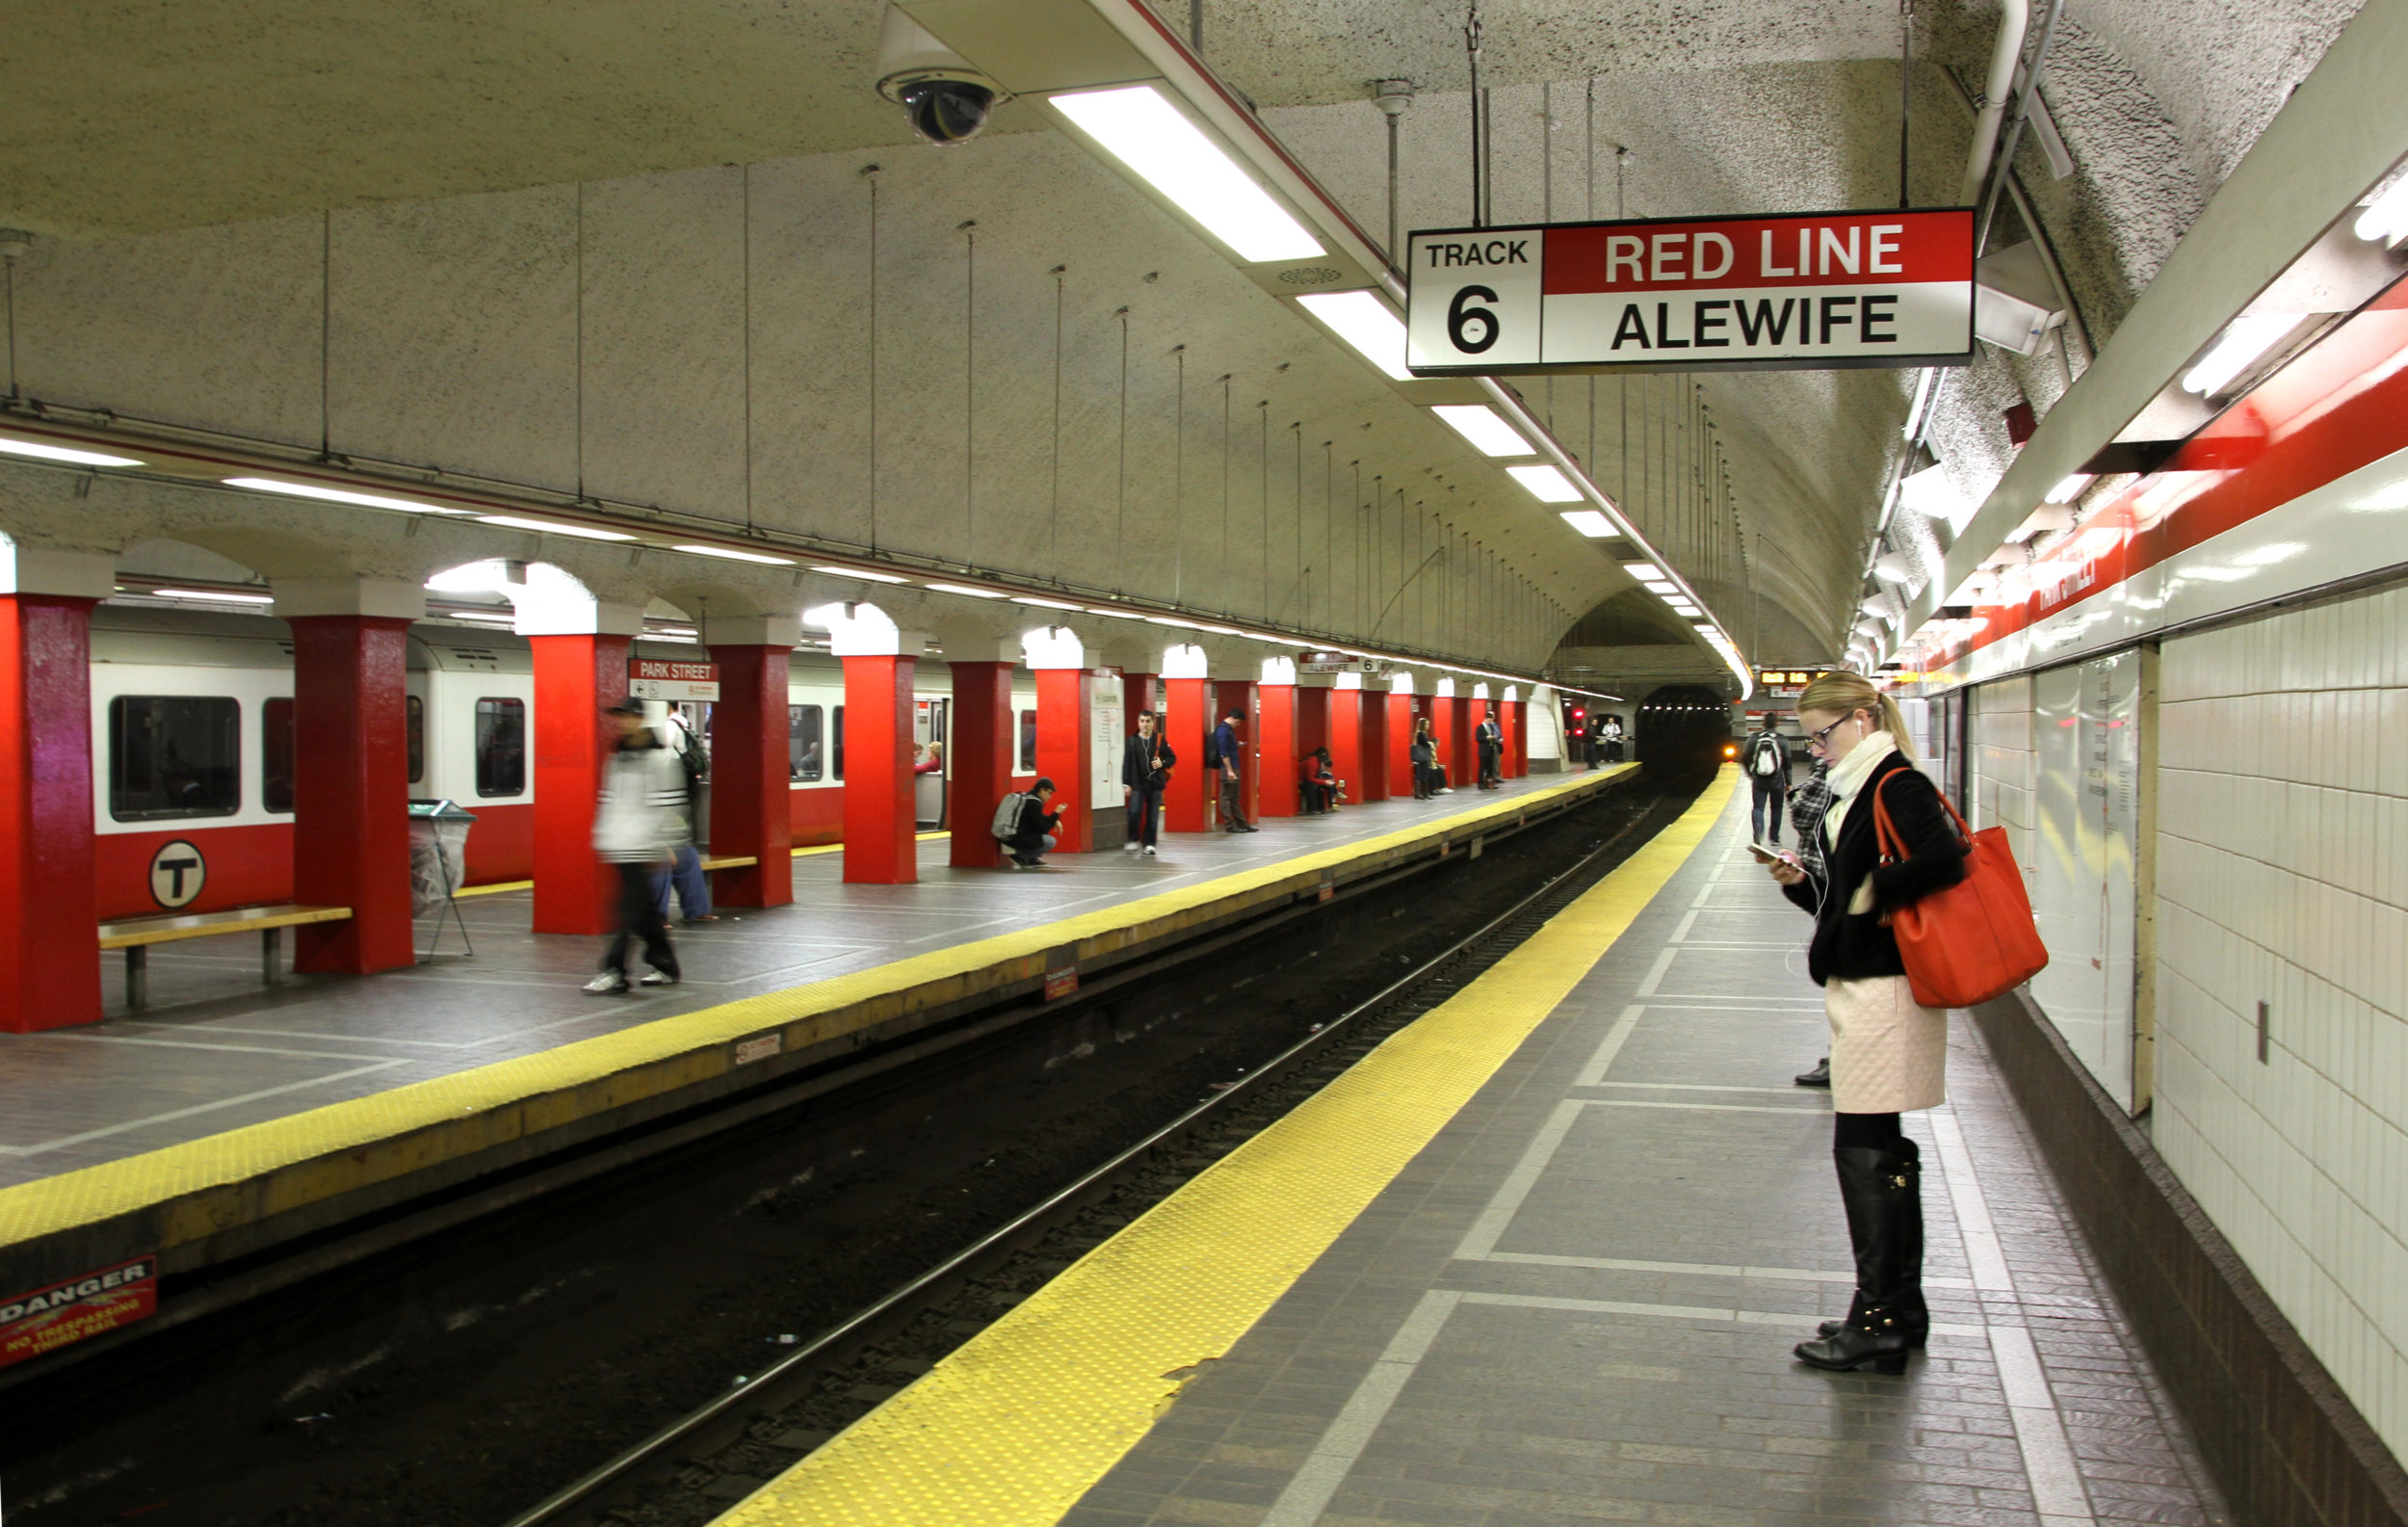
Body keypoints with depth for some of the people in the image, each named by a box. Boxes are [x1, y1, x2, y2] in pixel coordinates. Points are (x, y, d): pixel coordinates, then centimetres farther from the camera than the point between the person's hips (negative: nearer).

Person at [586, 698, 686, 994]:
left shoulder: (659, 758, -8)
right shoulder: (617, 757, 16)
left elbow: (668, 807, -11)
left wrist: (662, 847, -14)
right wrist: (602, 838, 18)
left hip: (641, 848, -8)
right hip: (620, 847, 8)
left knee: (629, 909, -9)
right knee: (645, 909, 12)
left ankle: (614, 971, -8)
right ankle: (665, 965, 20)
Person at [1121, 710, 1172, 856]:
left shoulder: (1160, 741, 4)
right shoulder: (1131, 742, 1)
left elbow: (1172, 757, 12)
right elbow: (1126, 763, 0)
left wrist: (1162, 763, -9)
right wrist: (1126, 784, -5)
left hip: (1155, 784, 2)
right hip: (1137, 784, -2)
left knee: (1153, 816, 4)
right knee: (1135, 812, -13)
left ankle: (1148, 843, 15)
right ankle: (1133, 840, 6)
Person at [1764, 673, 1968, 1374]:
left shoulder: (1896, 784, -12)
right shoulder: (1856, 789, 17)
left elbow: (1945, 860, -30)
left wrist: (1875, 892, -16)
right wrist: (1801, 884, 2)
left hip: (1884, 991, -10)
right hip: (1862, 987, 10)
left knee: (1862, 1148, -6)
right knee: (1883, 1150, 15)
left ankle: (1878, 1322, 2)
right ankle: (1900, 1309, 25)